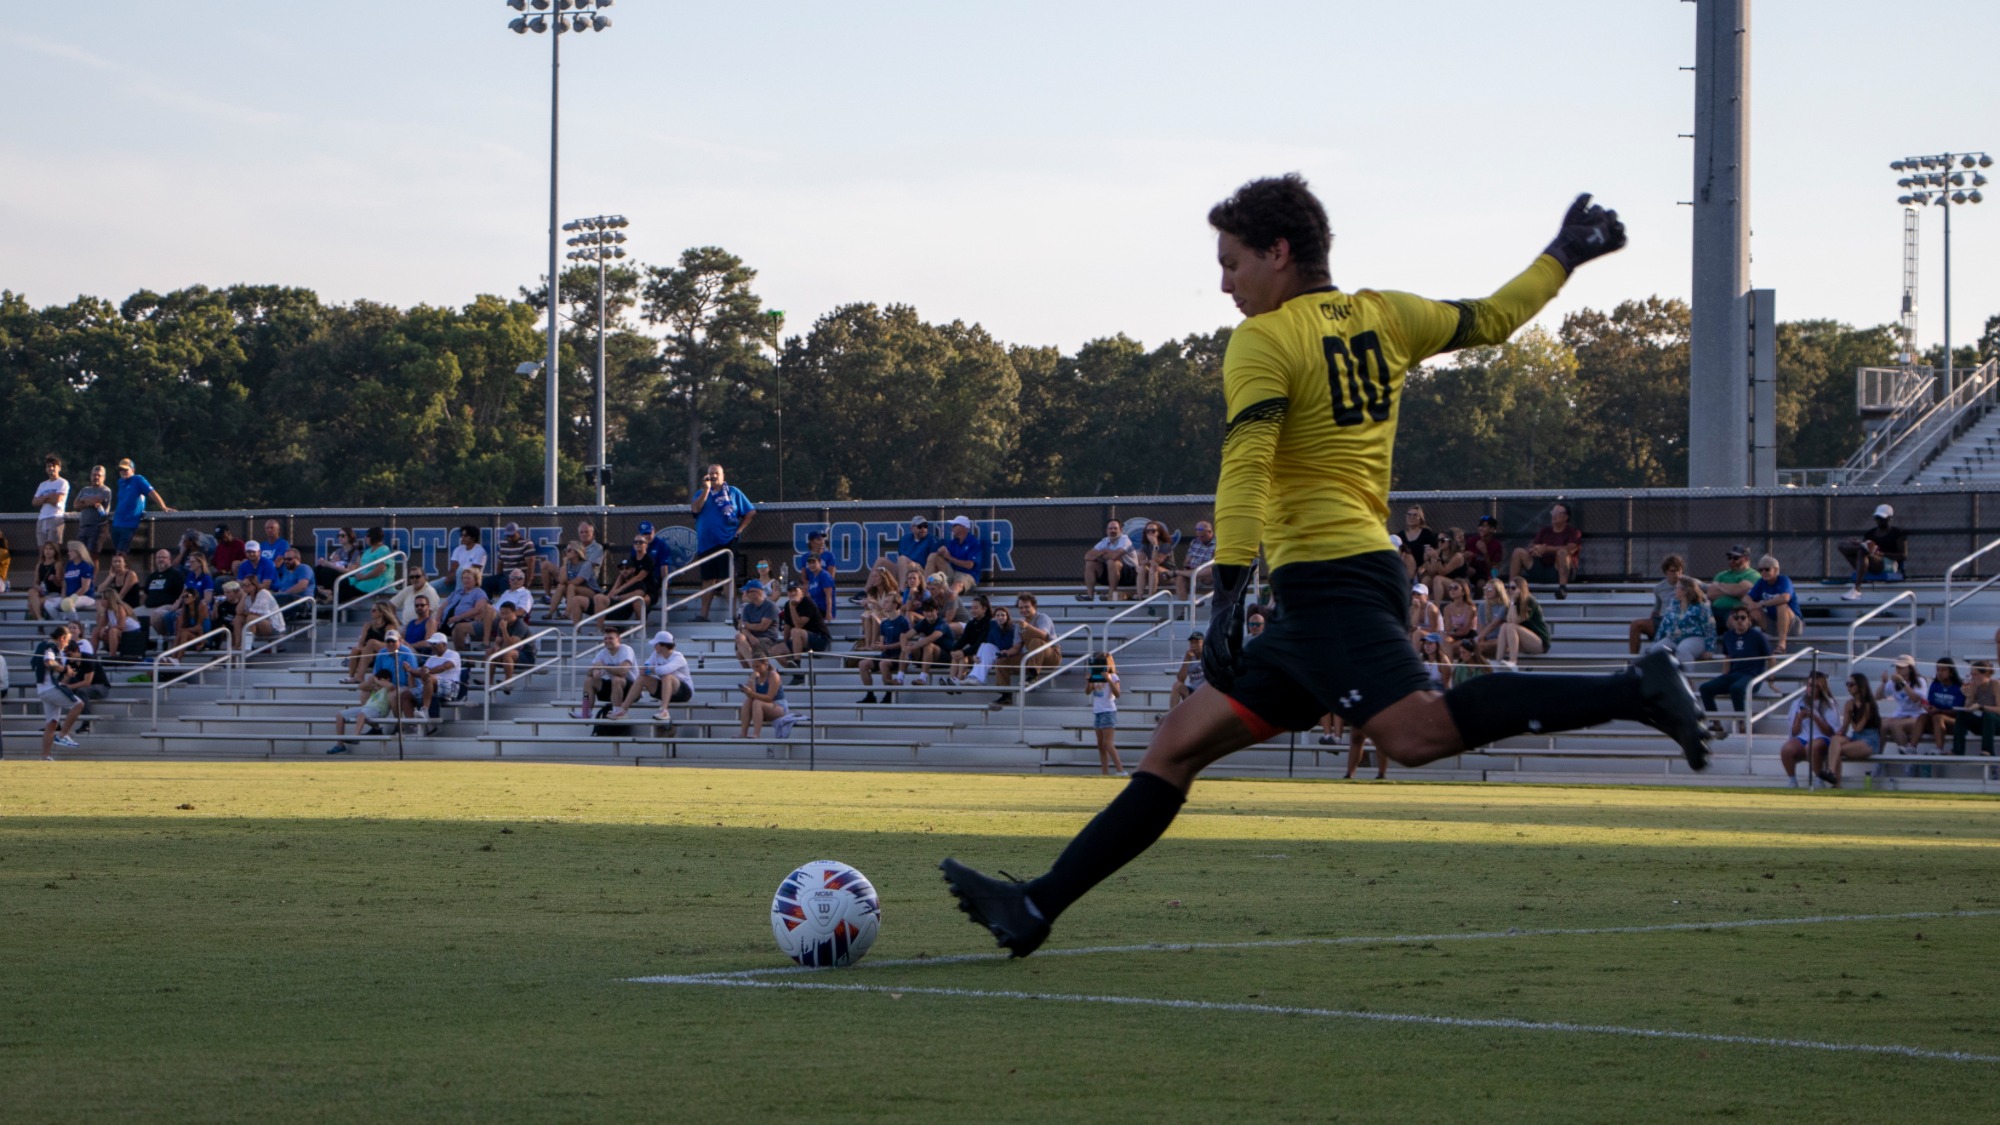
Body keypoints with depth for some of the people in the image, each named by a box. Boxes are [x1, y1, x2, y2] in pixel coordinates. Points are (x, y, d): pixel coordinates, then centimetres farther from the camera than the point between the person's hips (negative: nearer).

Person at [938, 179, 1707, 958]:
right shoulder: (1382, 317, 16)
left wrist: (1230, 588, -23)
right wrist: (1563, 256, 45)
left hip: (1327, 578, -10)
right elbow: (1490, 320, 29)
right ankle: (1036, 907, 5)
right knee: (1180, 745, 7)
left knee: (1417, 732, -29)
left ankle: (1634, 692, -30)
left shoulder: (1264, 341, -5)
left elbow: (1246, 468, -17)